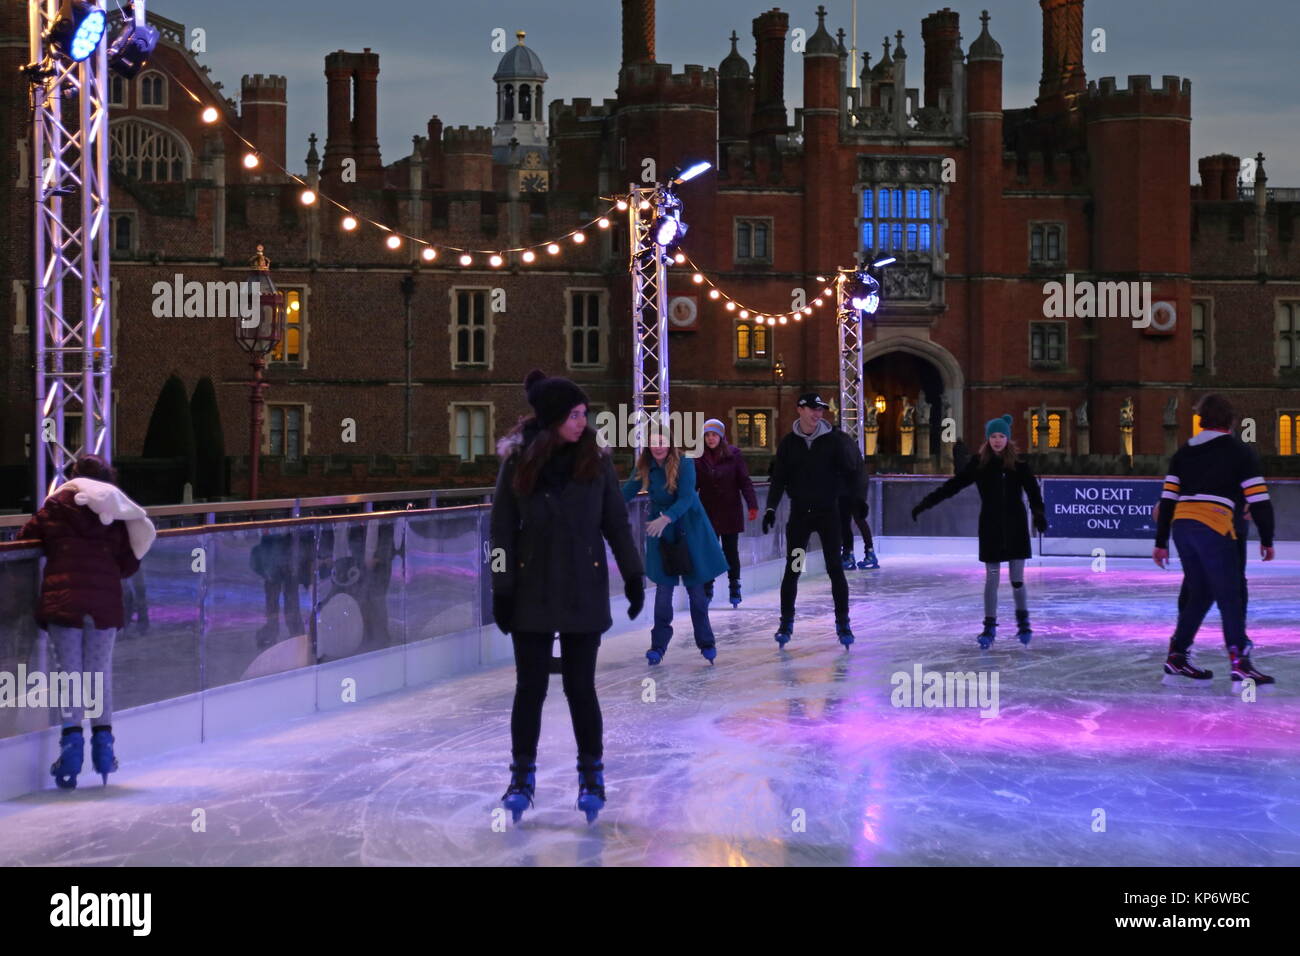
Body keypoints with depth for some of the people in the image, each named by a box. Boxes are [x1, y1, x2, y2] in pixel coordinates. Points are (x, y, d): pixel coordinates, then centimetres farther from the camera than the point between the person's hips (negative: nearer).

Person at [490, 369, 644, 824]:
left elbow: (617, 523, 4)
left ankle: (592, 776, 17)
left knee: (580, 685, 4)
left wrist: (633, 576, 3)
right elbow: (502, 530, -2)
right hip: (533, 594, 0)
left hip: (584, 593, 0)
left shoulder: (596, 460, -2)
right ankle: (522, 778, 17)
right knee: (530, 685, 5)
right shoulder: (518, 462, -4)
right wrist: (501, 591, -4)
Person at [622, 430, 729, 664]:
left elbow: (686, 498, -22)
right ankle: (659, 644, 5)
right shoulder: (645, 468, -4)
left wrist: (666, 518, -37)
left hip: (689, 531, -2)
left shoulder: (684, 464, -14)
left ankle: (706, 642, 16)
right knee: (663, 587, -2)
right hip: (661, 534, 2)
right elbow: (626, 492, -5)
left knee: (696, 587, 2)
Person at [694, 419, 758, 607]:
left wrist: (752, 505, -13)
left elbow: (744, 481, -6)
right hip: (708, 513, 1)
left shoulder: (733, 454, -5)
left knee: (731, 551, 7)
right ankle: (707, 590, 9)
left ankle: (735, 589, 17)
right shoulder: (698, 457, -1)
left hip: (730, 512, -1)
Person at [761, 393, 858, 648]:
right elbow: (778, 479, 1)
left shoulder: (831, 441, -2)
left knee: (835, 568, -2)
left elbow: (847, 473, 2)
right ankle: (786, 622, 13)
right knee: (792, 570, 2)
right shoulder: (789, 443, 1)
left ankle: (843, 623, 5)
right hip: (799, 513, 1)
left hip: (827, 512, -1)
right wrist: (771, 508, -8)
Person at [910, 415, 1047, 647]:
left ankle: (1023, 622, 25)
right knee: (991, 579, 3)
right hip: (990, 527, 1)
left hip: (1015, 528, -1)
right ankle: (989, 626, 12)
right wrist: (926, 503, -8)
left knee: (1017, 580, 4)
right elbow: (953, 484, -3)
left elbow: (1032, 490, -12)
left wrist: (1039, 513, -30)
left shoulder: (1019, 465, -4)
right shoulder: (978, 463, -2)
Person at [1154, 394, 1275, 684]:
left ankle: (1177, 656, 18)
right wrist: (1267, 540, 9)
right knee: (1230, 595, -3)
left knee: (1200, 593, 17)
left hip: (1181, 526, 6)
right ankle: (1240, 662, -9)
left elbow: (1167, 500, 14)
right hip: (1213, 529, -6)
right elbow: (1259, 499, -1)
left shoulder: (1184, 453, 18)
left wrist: (1161, 543, 17)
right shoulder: (1240, 452, 4)